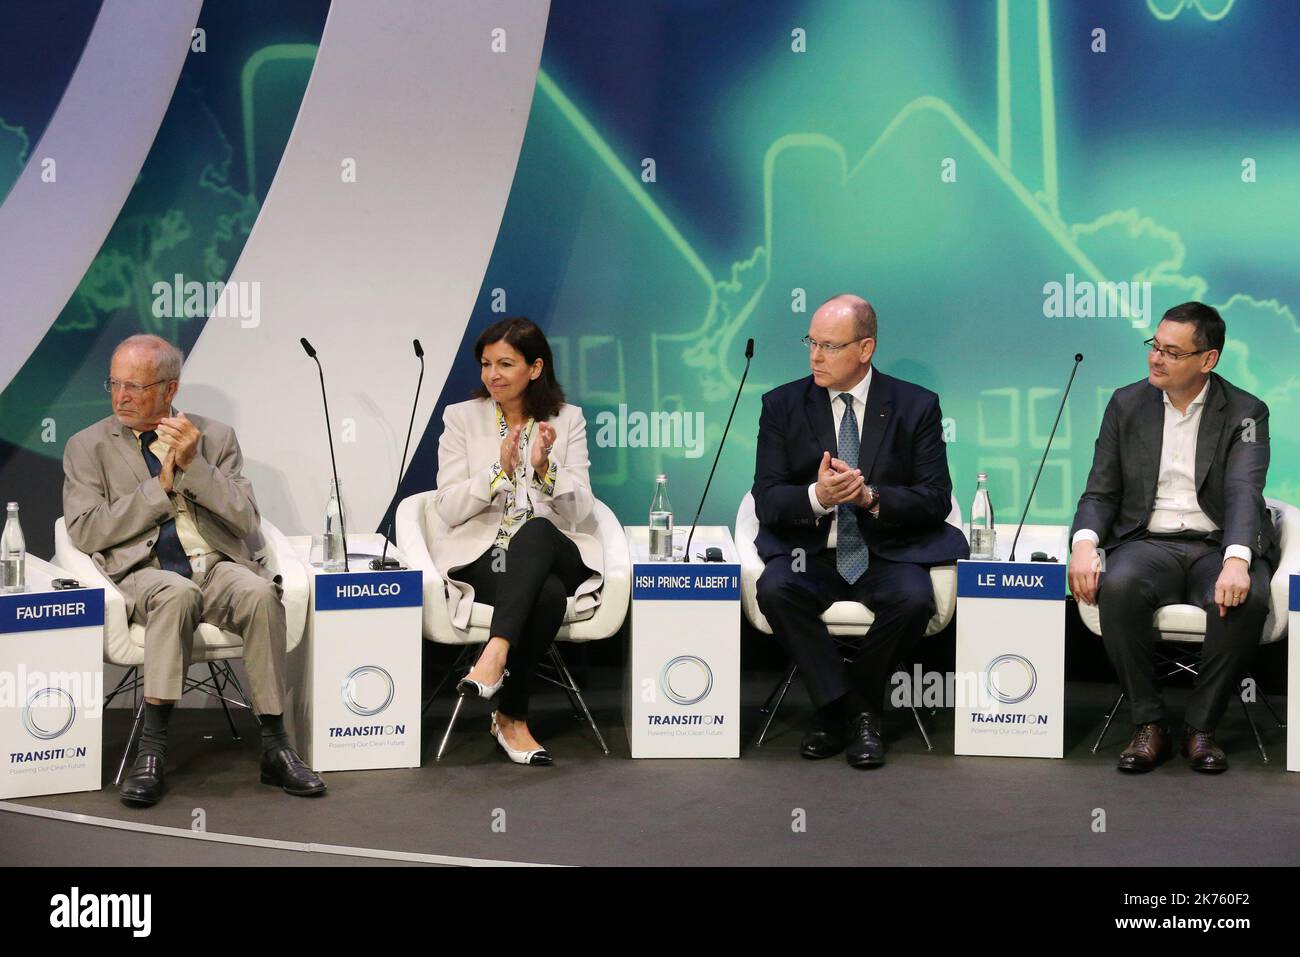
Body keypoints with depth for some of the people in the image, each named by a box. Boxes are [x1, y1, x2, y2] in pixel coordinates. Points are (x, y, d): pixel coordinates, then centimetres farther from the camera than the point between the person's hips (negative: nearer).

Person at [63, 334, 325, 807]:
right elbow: (85, 532, -2)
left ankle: (275, 746, -25)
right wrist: (160, 487, -7)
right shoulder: (87, 447, 11)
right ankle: (152, 746, -33)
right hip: (142, 572, -1)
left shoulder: (216, 437, 13)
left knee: (260, 592, -32)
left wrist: (194, 466, -8)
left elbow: (247, 521, 3)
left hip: (217, 566, 2)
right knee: (175, 591, -37)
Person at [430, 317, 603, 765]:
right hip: (482, 556, -1)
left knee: (535, 531, -38)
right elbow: (448, 510, -1)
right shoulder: (461, 418, 7)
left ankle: (496, 654, -44)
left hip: (552, 552, 1)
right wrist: (501, 468, -15)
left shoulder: (568, 419, 9)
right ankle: (513, 716, -27)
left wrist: (545, 467, -17)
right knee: (547, 593, -36)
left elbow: (578, 512, 2)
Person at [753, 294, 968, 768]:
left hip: (887, 552, -1)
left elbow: (936, 498, -3)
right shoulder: (782, 405, 4)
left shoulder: (916, 405, 2)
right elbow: (766, 499, -2)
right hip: (810, 551, 1)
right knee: (774, 589, -30)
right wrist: (816, 497, -24)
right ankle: (850, 710, -15)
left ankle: (845, 709, -7)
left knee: (914, 598, -31)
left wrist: (871, 496, -21)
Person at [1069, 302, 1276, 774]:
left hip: (1219, 545, -1)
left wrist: (1236, 560, -34)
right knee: (1118, 586, -34)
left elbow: (1244, 493, -15)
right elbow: (1100, 493, 7)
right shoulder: (1126, 404, 9)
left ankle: (1201, 726, -16)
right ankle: (1149, 724, -20)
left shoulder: (1245, 413, 2)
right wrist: (1084, 544, -16)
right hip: (1148, 542, 1)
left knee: (1247, 598, -35)